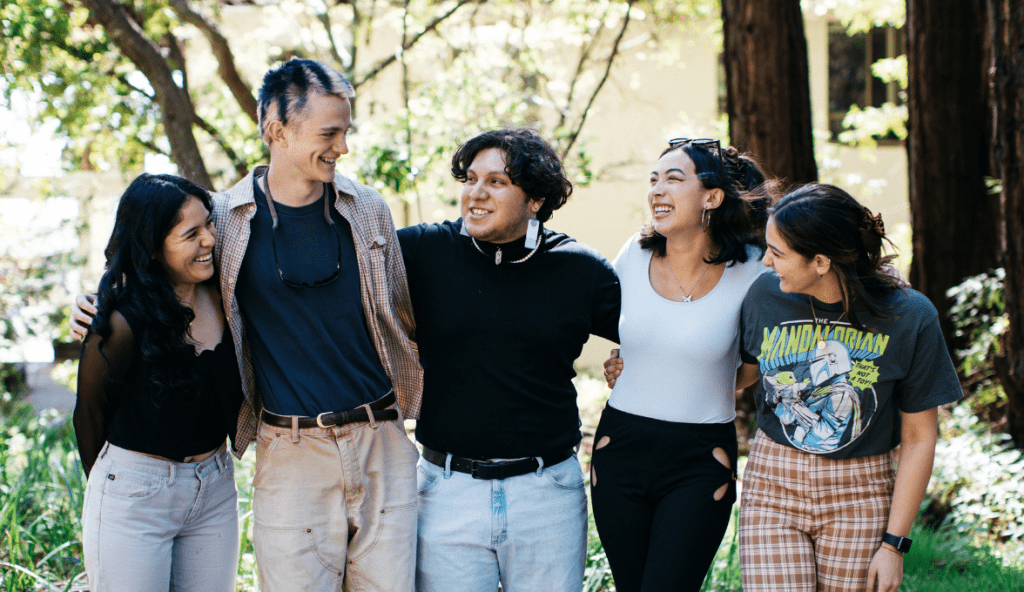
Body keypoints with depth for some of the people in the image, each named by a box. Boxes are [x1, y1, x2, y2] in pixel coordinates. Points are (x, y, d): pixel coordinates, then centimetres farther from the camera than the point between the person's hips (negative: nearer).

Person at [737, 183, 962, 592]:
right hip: (772, 485, 1)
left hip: (860, 495, -1)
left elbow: (918, 439, -4)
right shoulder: (765, 295, -6)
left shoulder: (910, 318, -11)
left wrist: (894, 544, -4)